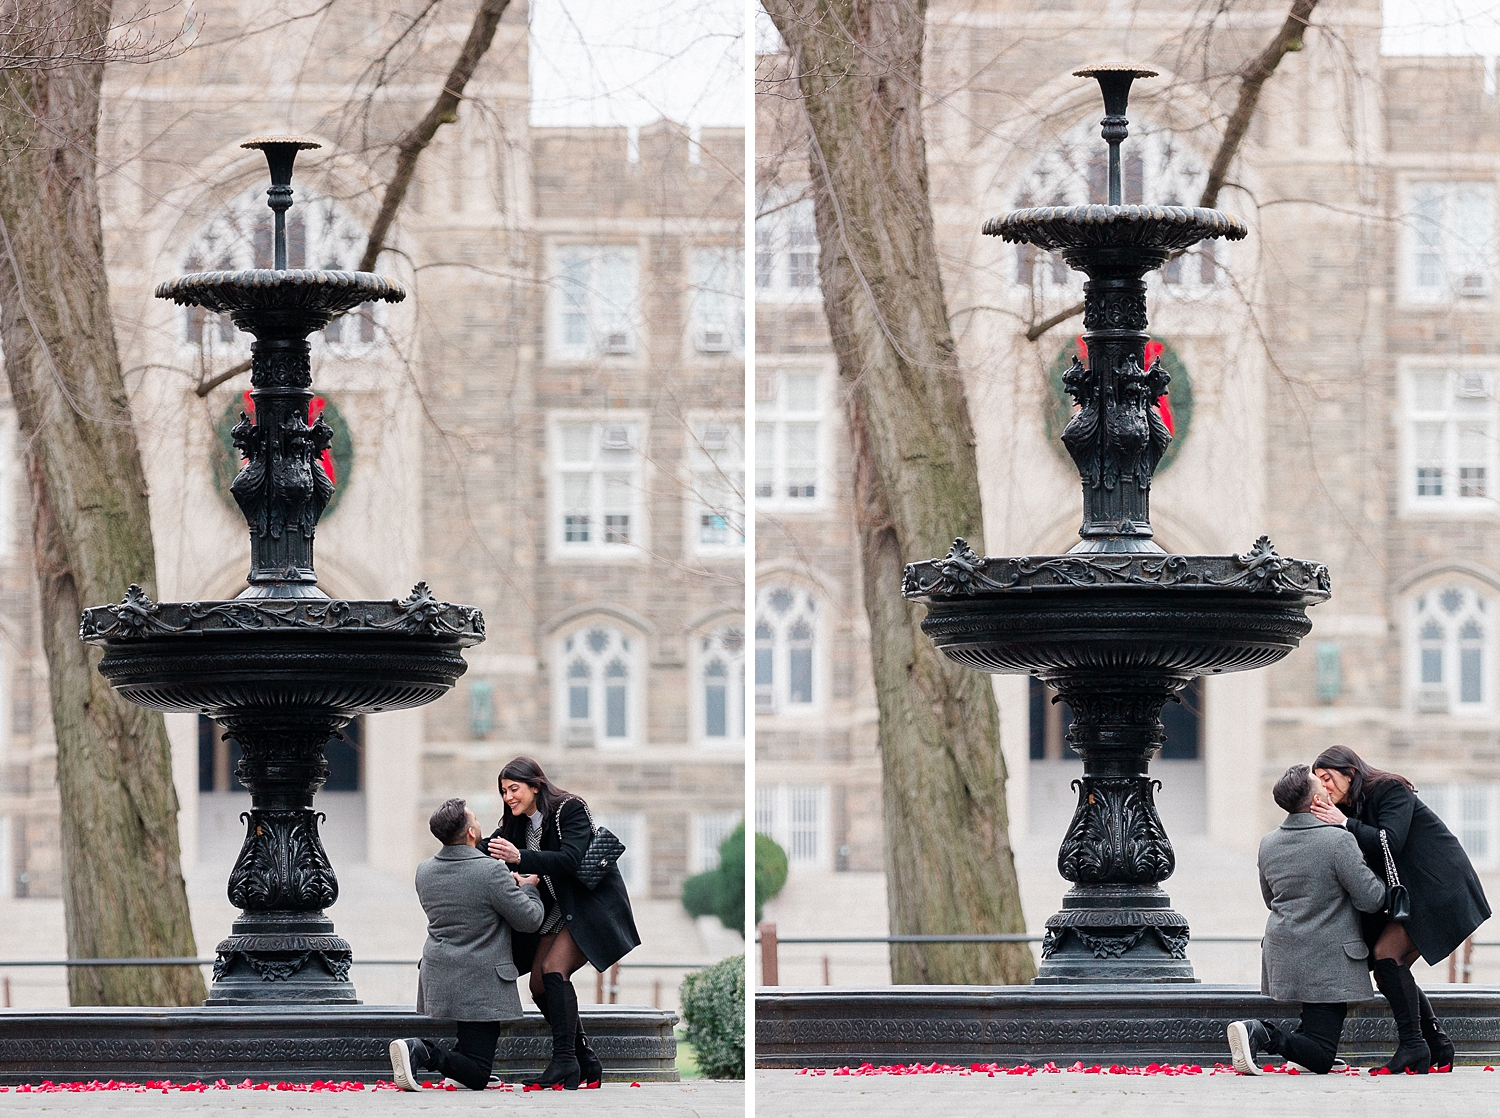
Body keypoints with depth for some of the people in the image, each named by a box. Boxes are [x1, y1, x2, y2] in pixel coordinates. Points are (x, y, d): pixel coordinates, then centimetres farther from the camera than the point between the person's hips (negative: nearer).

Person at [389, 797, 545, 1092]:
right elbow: (529, 920, -11)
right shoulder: (490, 872, -19)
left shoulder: (424, 871, 2)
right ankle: (425, 1054, -25)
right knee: (477, 1078, -4)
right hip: (479, 986, -7)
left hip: (437, 979, 7)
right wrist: (528, 889, 9)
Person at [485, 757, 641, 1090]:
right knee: (539, 986, 0)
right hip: (558, 909, 8)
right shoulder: (518, 823, 6)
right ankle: (586, 1063, 9)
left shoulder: (570, 810, -18)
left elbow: (569, 860, -32)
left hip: (593, 905, -8)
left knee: (554, 968, -24)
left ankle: (564, 1062, -25)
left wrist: (519, 858, -43)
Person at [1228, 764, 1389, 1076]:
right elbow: (1370, 899, -14)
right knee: (1321, 1061, -5)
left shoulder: (1268, 845, 5)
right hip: (1326, 962, -7)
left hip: (1282, 954, 7)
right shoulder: (1338, 841, -17)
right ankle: (1266, 1036, -25)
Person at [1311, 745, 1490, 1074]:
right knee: (1387, 973, 1)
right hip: (1410, 895, 9)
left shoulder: (1390, 790, -11)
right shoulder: (1356, 808, 15)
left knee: (1387, 953, -20)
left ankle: (1412, 1044, -19)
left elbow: (1391, 842, -23)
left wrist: (1345, 824, -21)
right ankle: (1438, 1050, 6)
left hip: (1439, 889, -9)